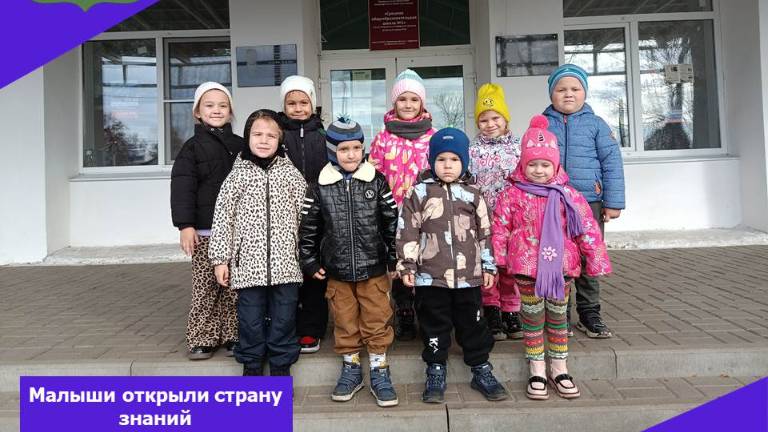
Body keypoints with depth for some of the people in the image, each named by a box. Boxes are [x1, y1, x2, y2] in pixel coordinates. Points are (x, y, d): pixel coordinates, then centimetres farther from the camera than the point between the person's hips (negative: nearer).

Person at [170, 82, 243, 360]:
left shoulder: (240, 146, 13)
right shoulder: (193, 147, 2)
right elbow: (182, 188, -6)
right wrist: (185, 225, -14)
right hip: (205, 230, -3)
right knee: (205, 287, -1)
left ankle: (231, 335, 17)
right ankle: (201, 339, 10)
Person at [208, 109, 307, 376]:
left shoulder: (291, 174, 4)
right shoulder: (238, 175, 2)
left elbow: (304, 216, 5)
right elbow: (223, 217, 1)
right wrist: (220, 259, -1)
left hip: (285, 261, 1)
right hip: (248, 261, 0)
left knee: (284, 317, 8)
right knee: (251, 318, 8)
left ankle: (281, 366, 26)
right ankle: (251, 365, 28)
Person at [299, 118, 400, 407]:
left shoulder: (377, 182, -3)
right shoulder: (319, 188, -2)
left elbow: (392, 222, 1)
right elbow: (308, 229, 4)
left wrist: (396, 259, 1)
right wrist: (310, 262, 4)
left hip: (374, 268, -1)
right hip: (337, 271, 1)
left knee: (377, 321, 6)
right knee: (345, 322, 13)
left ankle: (379, 372, 22)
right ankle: (350, 369, 30)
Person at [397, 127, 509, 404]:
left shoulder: (473, 196, 6)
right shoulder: (419, 194, -1)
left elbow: (484, 232, 9)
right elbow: (407, 232, -2)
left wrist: (488, 266, 8)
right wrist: (407, 266, -4)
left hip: (468, 275, 2)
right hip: (430, 276, -1)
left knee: (473, 324, 13)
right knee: (435, 326, 9)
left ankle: (481, 371, 28)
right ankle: (436, 373, 24)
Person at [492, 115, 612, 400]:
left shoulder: (568, 195, 0)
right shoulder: (512, 195, -4)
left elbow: (587, 229, 2)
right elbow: (500, 229, -2)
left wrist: (596, 261, 1)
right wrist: (496, 262, -5)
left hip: (561, 266, 2)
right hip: (526, 266, -2)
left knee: (558, 317, 13)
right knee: (533, 318, 7)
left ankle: (560, 370, 28)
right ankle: (537, 373, 21)